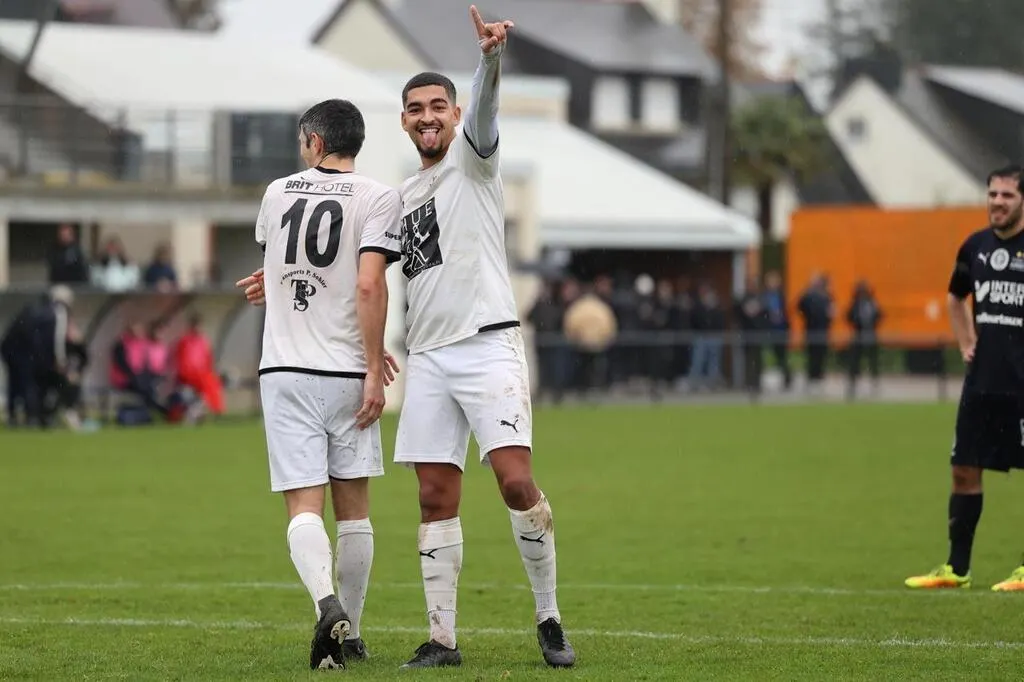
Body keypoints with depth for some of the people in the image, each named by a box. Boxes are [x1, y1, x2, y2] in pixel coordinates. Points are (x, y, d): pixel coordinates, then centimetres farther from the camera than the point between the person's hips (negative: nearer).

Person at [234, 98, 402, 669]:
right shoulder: (378, 198, -3)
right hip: (347, 375, -1)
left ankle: (327, 601, -29)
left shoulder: (278, 193, 9)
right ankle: (351, 635, 15)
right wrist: (374, 370, -11)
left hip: (285, 371, 1)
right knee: (353, 509, 11)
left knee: (304, 507, -4)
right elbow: (369, 285, -15)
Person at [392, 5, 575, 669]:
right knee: (436, 499, 2)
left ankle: (549, 618, -3)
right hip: (427, 357, 6)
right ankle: (442, 638, 5)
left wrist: (491, 54, -38)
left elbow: (484, 107, -18)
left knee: (516, 481, -15)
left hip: (488, 342, -6)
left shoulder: (472, 155, 4)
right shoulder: (406, 194, 21)